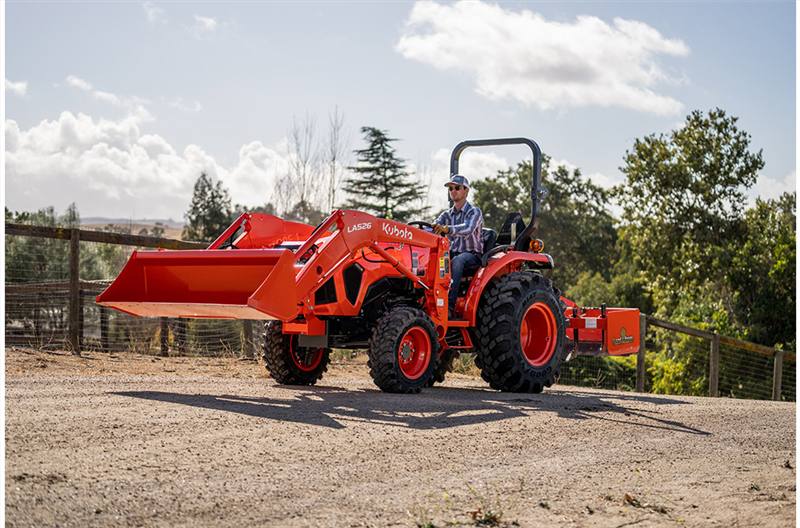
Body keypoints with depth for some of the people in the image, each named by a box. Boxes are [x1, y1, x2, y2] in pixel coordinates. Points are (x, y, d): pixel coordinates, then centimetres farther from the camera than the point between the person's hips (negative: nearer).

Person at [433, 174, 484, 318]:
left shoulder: (474, 212, -4)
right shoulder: (447, 215, 14)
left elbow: (468, 228, -26)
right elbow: (434, 229, -3)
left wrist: (447, 229, -45)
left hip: (472, 255, -5)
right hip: (453, 254, 5)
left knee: (456, 262, -39)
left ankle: (449, 306, -46)